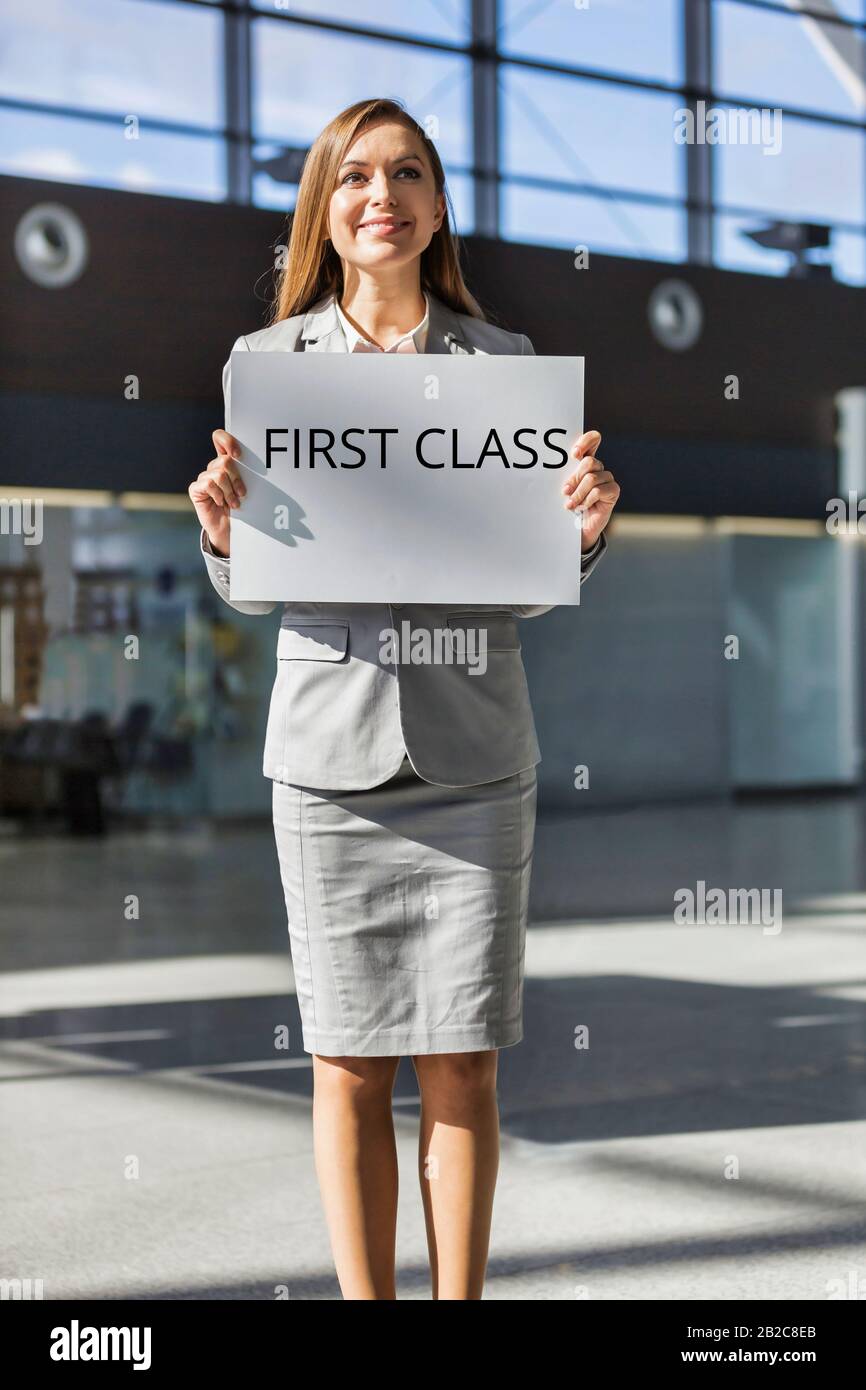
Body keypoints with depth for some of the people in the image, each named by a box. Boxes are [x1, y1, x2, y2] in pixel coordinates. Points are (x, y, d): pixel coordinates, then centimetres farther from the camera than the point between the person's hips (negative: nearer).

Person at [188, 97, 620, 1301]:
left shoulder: (504, 362, 7)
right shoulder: (266, 363, 7)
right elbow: (251, 590, 7)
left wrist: (585, 528, -13)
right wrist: (221, 534, -14)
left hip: (474, 750, 0)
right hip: (331, 746, 0)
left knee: (462, 1066, 4)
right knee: (351, 1066, 5)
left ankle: (461, 1296, 17)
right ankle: (364, 1296, 17)